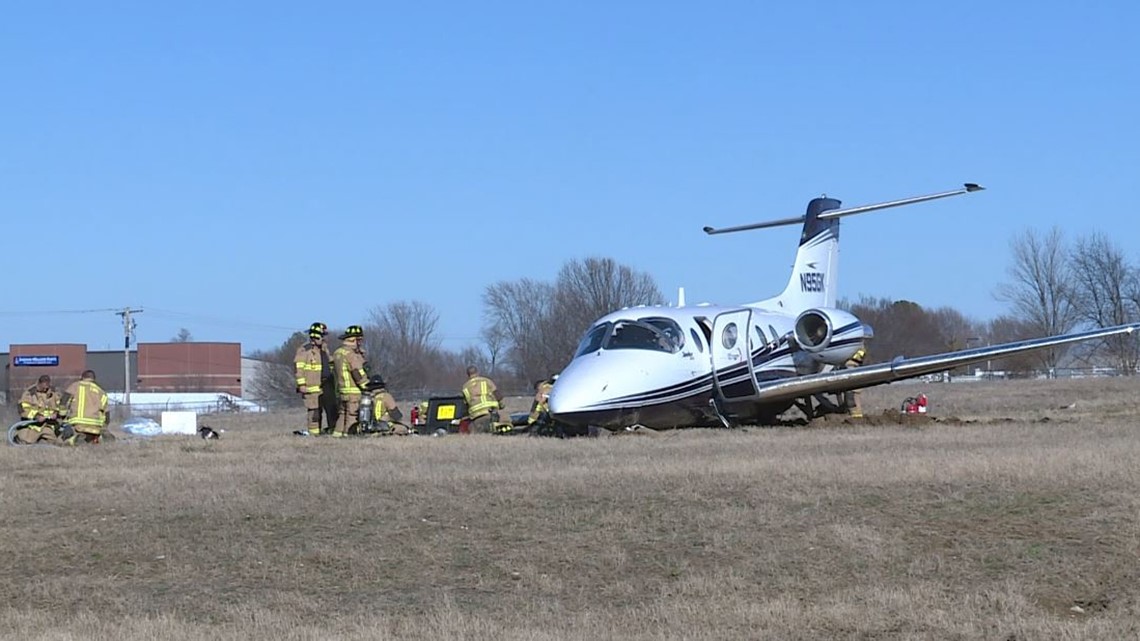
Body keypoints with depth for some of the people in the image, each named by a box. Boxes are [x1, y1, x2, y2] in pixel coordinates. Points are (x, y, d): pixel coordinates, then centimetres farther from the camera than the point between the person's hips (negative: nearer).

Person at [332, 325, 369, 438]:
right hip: (353, 390, -9)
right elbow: (358, 373, -16)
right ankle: (348, 434, -8)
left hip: (341, 388, 9)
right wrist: (367, 387, -10)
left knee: (343, 412, 15)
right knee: (352, 414, -6)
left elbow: (335, 370, 22)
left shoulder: (337, 352, 14)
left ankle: (338, 432, 14)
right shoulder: (350, 354, -16)